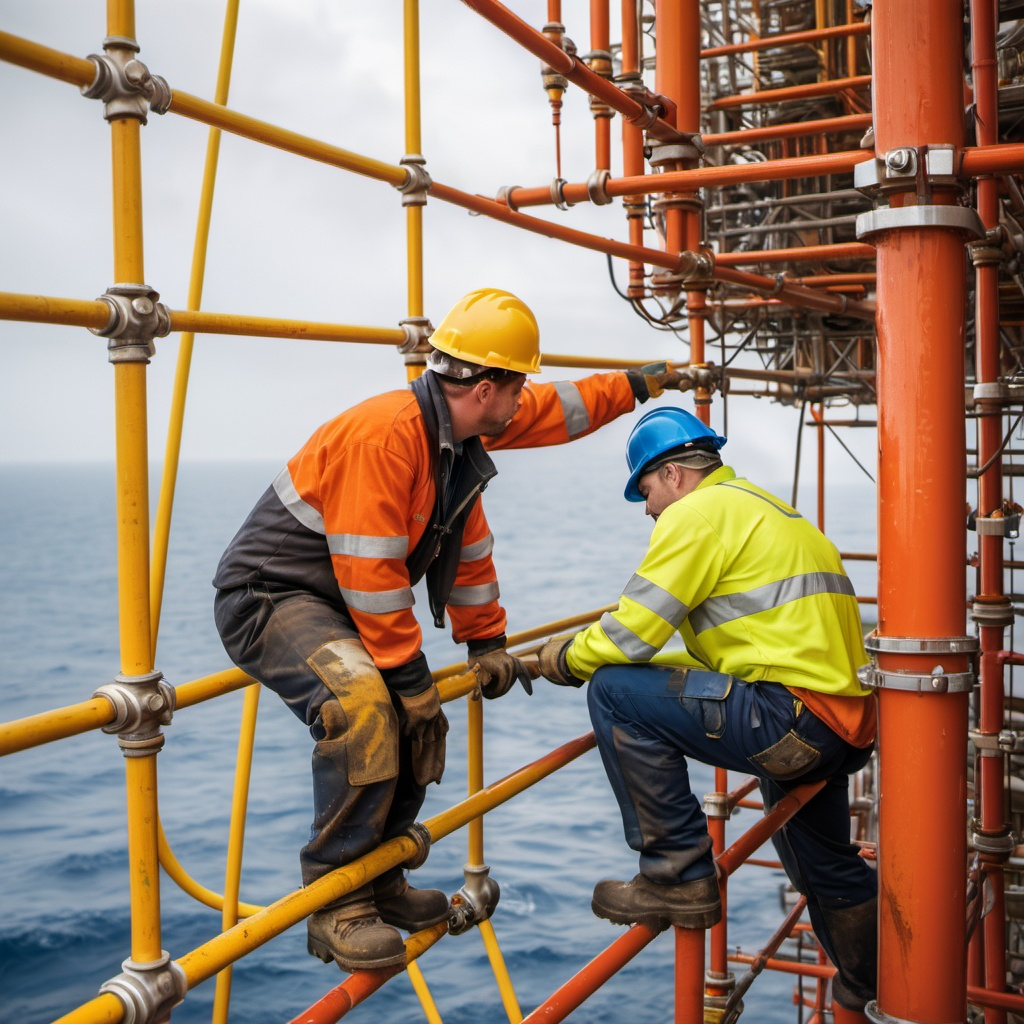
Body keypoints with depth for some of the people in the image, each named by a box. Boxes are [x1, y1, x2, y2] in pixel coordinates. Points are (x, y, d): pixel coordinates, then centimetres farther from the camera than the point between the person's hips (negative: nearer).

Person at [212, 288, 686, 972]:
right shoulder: (384, 432, -27)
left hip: (331, 602, 10)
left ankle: (378, 885, 29)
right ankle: (336, 907, -19)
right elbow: (370, 570, -28)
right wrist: (410, 674, -22)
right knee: (364, 709, -34)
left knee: (419, 727, 12)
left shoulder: (461, 435, 2)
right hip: (267, 597, -10)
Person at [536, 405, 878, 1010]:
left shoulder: (698, 511, -6)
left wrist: (565, 658, 6)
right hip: (849, 721, 10)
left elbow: (632, 632, -12)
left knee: (616, 692, -11)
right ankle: (869, 997, 48)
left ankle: (679, 877, -5)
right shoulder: (765, 508, 24)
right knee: (826, 865, 29)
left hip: (793, 718, -10)